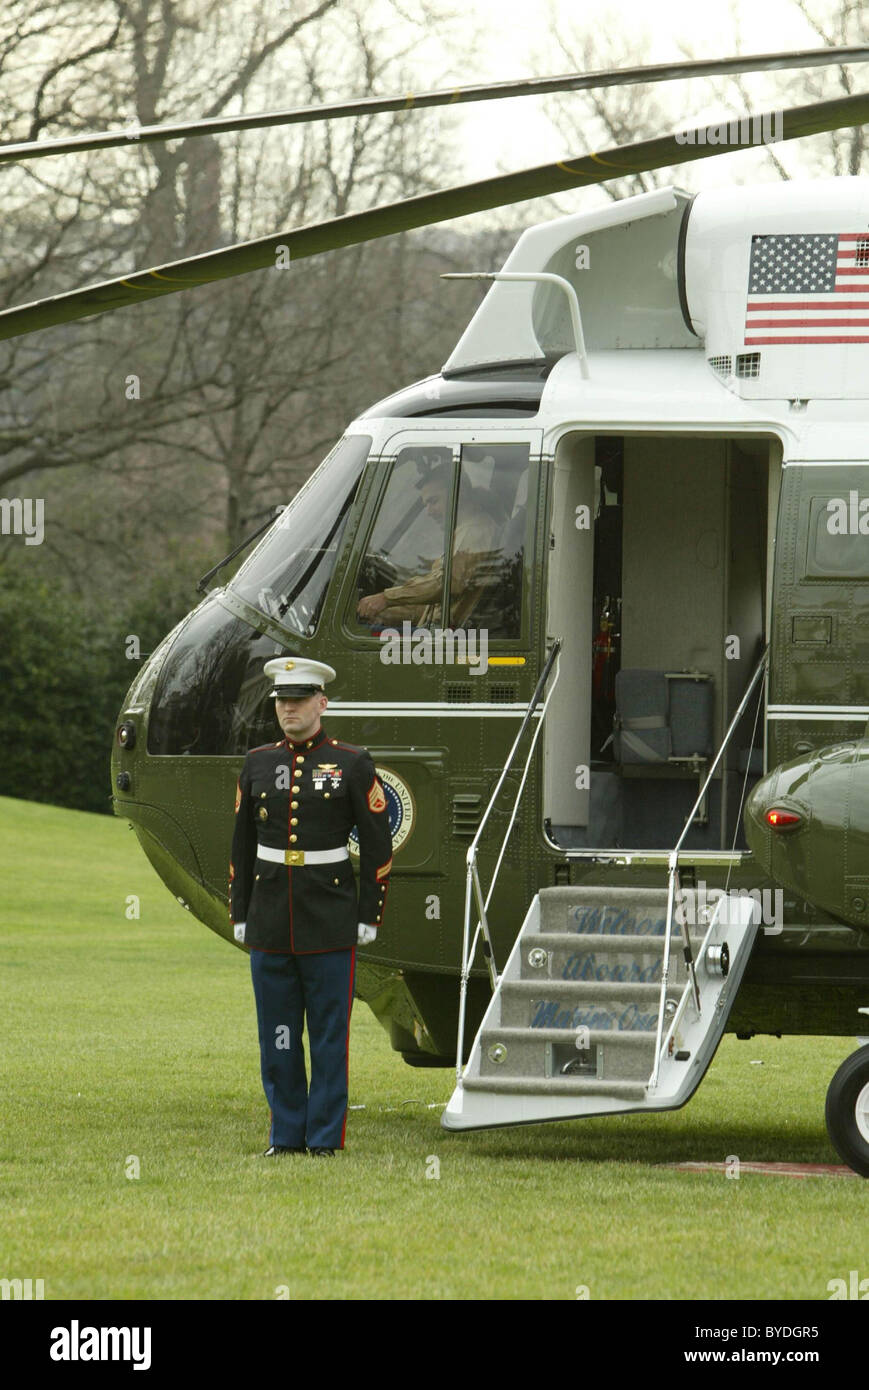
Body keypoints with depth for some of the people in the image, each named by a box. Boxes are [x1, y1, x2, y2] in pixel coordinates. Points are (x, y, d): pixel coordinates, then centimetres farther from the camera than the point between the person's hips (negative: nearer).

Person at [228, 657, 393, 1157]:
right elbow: (242, 846, 13)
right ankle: (287, 1134, 13)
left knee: (329, 1035, 0)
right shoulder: (258, 764, 9)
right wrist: (240, 916, 9)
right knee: (277, 1036, 5)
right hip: (271, 923, 3)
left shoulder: (353, 764, -2)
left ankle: (326, 1136, 5)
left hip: (331, 925, -3)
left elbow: (378, 846, 0)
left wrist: (369, 918, -4)